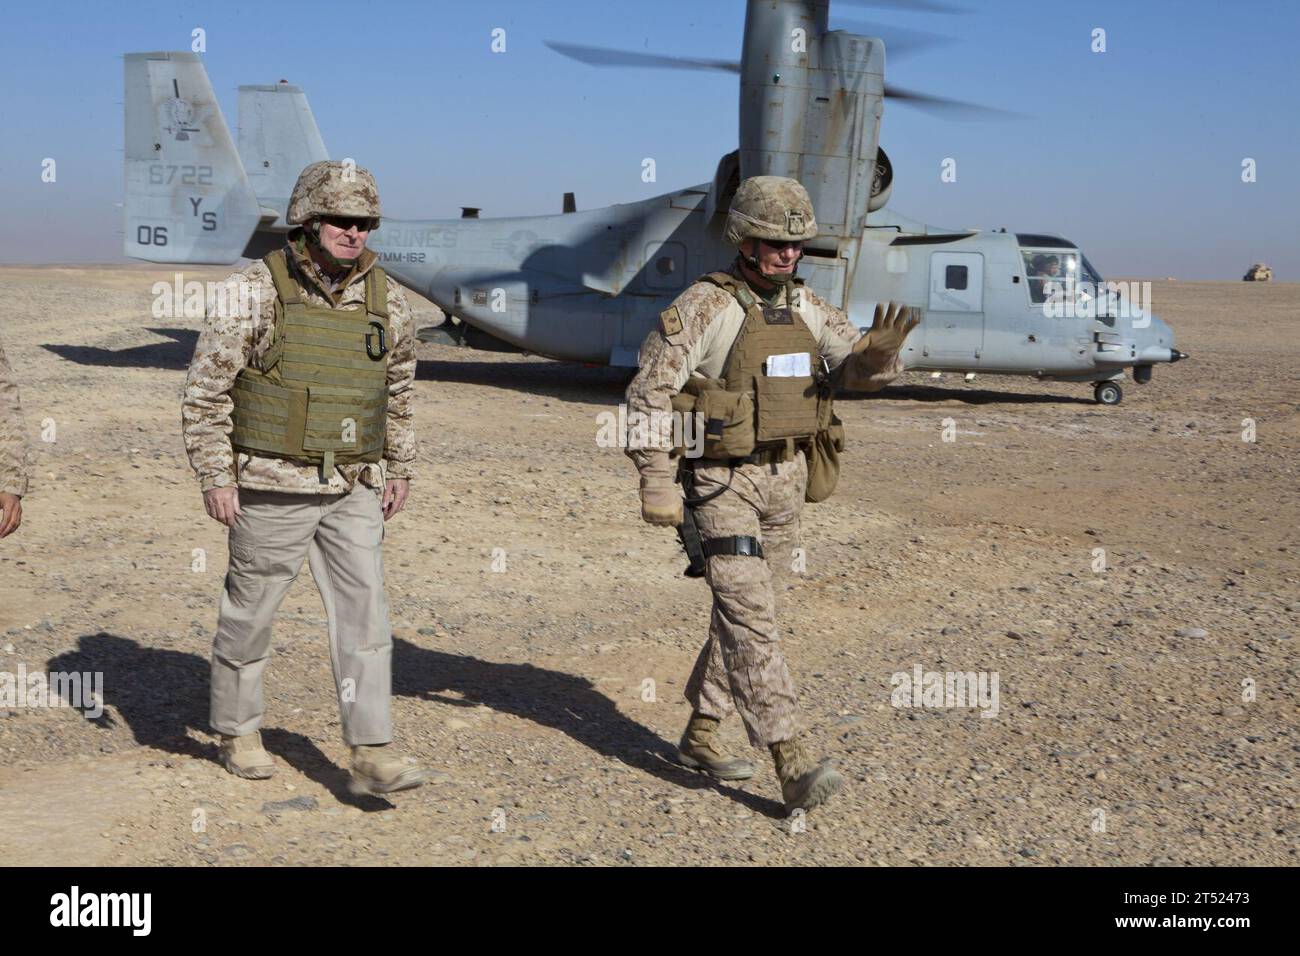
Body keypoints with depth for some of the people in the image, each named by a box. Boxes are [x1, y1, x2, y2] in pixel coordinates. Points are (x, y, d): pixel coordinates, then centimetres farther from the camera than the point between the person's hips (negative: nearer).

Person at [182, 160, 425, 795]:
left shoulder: (386, 299, 4)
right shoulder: (253, 292, -9)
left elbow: (399, 389, 17)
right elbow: (205, 390, -7)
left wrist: (398, 469, 15)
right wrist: (215, 477, -10)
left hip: (353, 491, 4)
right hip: (272, 487, -3)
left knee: (364, 615, -3)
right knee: (250, 614, 10)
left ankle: (373, 756, -1)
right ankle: (237, 733, 30)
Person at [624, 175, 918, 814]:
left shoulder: (805, 306, 8)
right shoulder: (704, 306, -12)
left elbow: (855, 369, 4)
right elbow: (649, 393, -13)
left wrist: (879, 351, -21)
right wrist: (656, 483, -18)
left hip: (787, 479, 7)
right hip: (722, 481, -7)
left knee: (741, 610, 14)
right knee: (750, 616, -12)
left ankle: (700, 735, 29)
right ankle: (793, 766, -15)